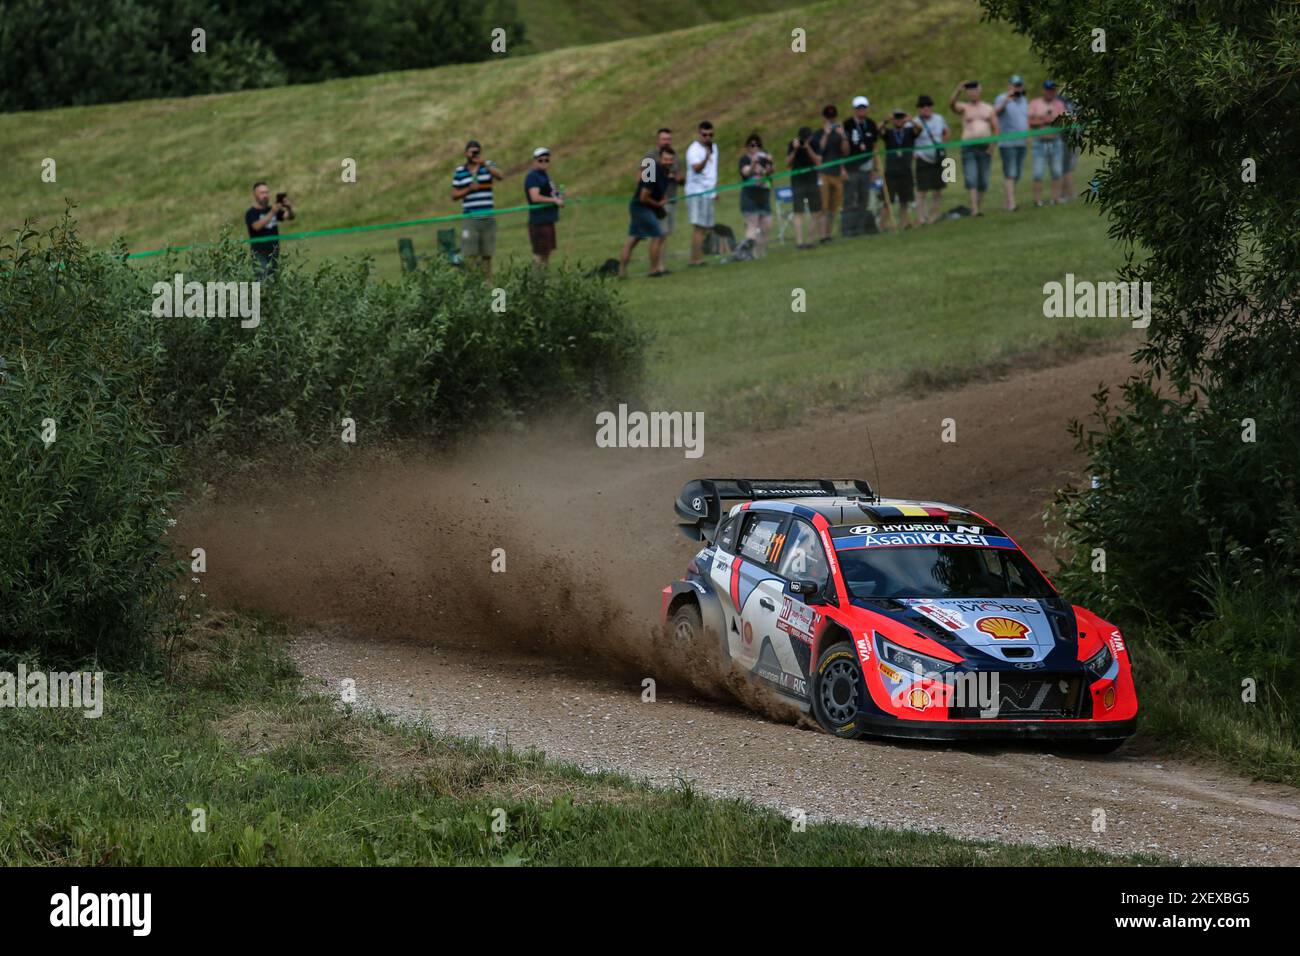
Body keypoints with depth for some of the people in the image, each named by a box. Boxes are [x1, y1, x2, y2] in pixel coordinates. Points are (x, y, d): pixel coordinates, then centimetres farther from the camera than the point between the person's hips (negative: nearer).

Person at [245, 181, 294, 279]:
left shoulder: (272, 209, 13)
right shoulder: (251, 213, -4)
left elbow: (289, 216, 3)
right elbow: (257, 226, -22)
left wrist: (289, 208, -20)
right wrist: (272, 213, -31)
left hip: (274, 254, 6)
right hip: (260, 255, -6)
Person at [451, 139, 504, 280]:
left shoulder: (488, 166, 6)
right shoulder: (459, 172, 6)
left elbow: (500, 176, -14)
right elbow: (454, 195, 6)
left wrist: (485, 164, -27)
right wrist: (469, 189, -11)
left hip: (488, 217, 1)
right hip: (469, 218, -1)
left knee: (487, 254, 6)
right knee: (470, 255, -7)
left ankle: (488, 282, 11)